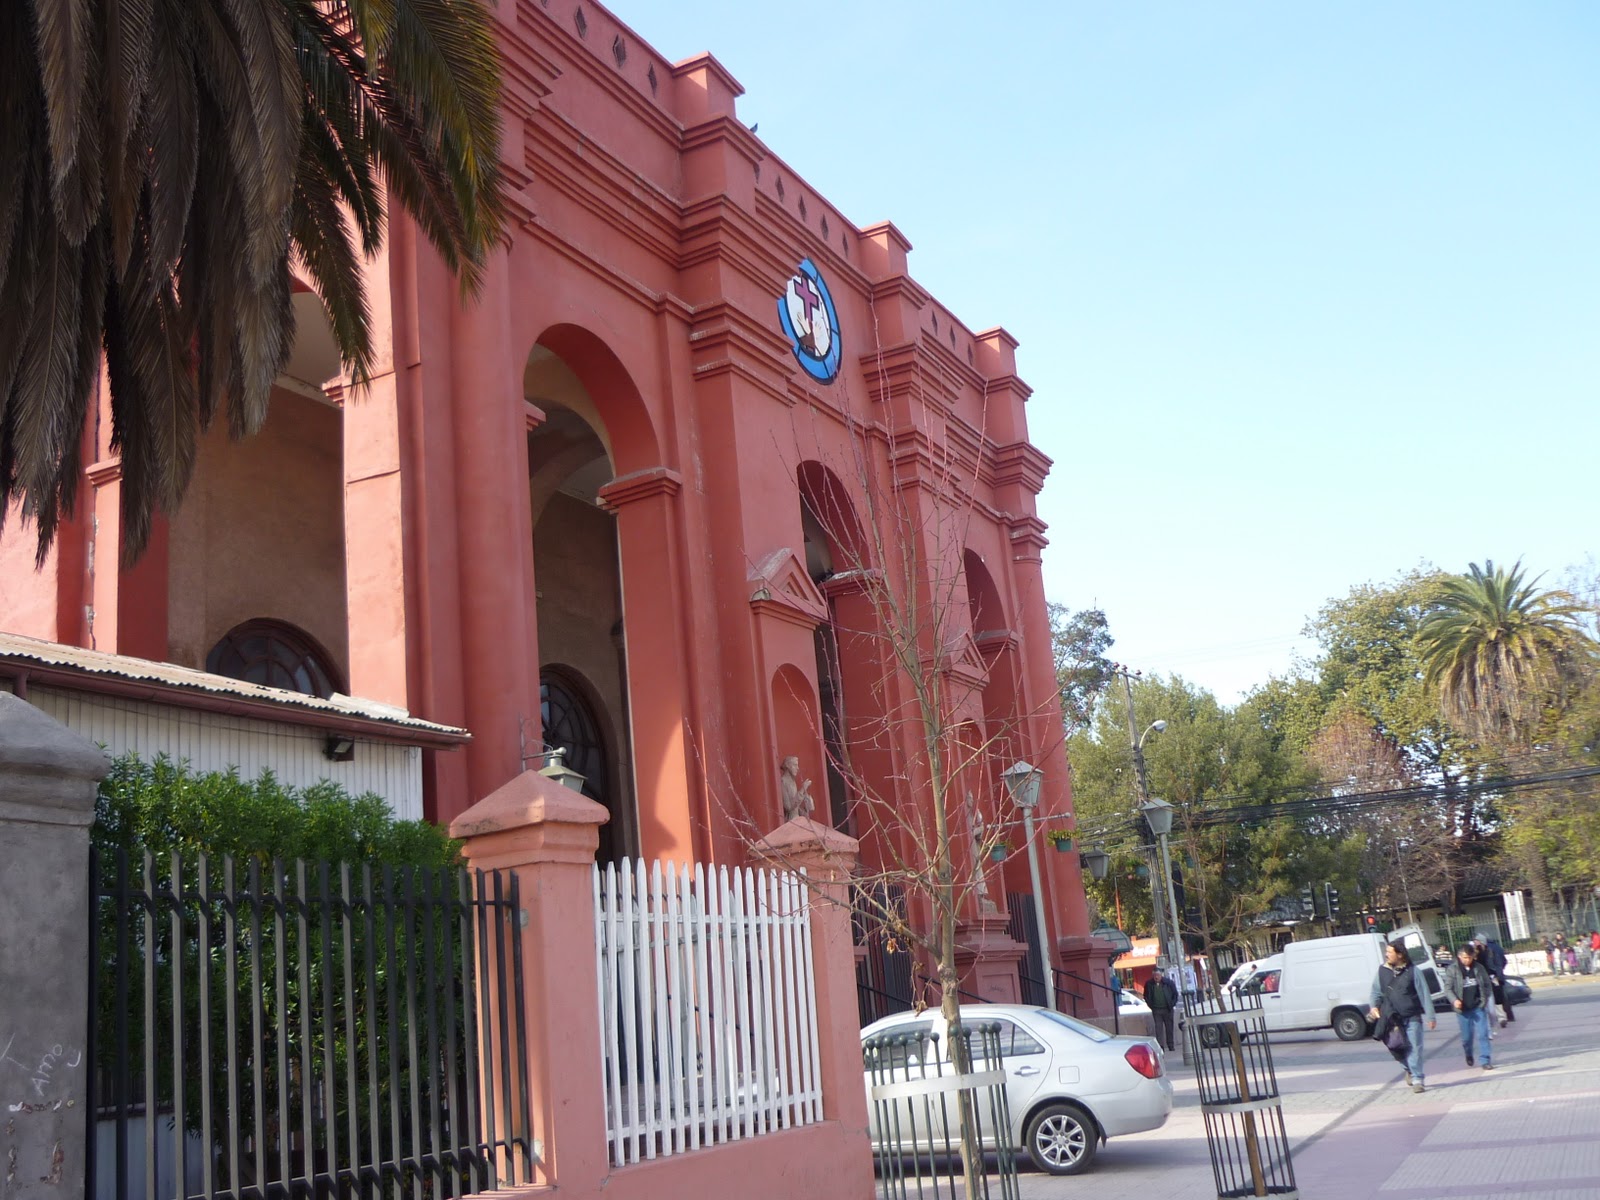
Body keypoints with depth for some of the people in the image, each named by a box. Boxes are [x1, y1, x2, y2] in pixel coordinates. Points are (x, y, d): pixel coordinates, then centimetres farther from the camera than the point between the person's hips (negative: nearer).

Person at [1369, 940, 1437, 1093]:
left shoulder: (1412, 971, -6)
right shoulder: (1382, 971, 4)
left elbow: (1424, 994, -5)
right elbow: (1376, 991, 14)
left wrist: (1431, 1017, -7)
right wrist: (1375, 1006, -4)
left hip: (1412, 1018, -3)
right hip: (1393, 1019, 3)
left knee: (1414, 1048, -5)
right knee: (1399, 1048, 9)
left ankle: (1417, 1080, 3)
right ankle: (1410, 1069, 36)